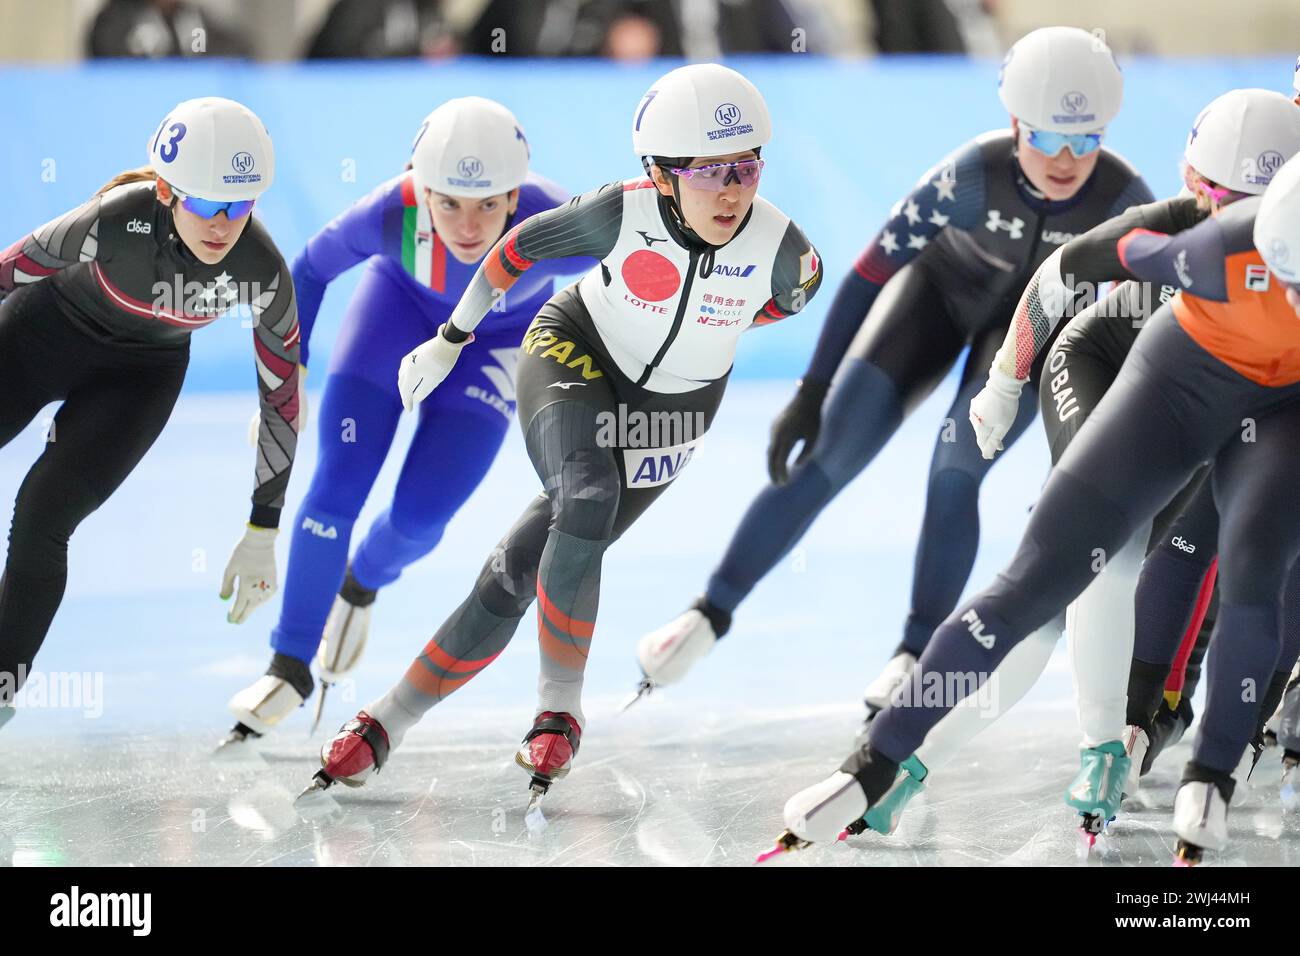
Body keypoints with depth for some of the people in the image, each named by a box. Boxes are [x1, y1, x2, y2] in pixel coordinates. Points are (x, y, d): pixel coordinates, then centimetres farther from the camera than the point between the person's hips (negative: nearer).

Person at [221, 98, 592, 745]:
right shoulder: (391, 214, -37)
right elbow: (312, 267, -15)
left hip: (498, 338, 0)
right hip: (402, 298, 0)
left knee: (420, 516, -5)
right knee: (336, 487, -10)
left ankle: (362, 584, 32)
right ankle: (291, 667, 8)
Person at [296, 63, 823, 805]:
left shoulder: (781, 248, -24)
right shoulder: (622, 213, -27)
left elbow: (795, 292, 2)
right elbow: (521, 244, -8)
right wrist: (451, 341, 1)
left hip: (668, 413, 2)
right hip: (574, 356, -2)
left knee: (518, 577, -5)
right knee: (589, 501, -33)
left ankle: (387, 725, 5)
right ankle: (561, 707, -19)